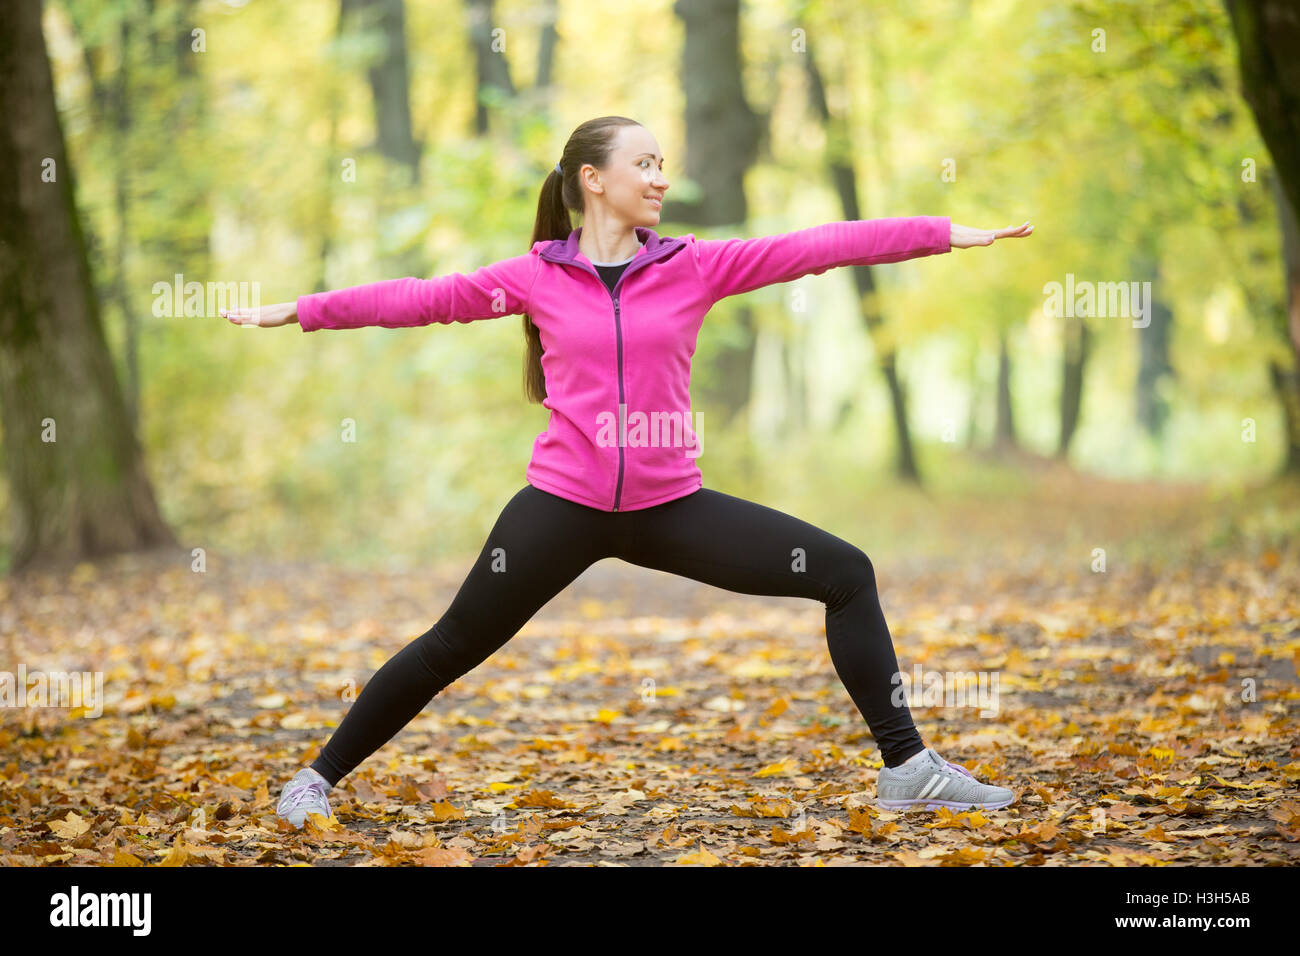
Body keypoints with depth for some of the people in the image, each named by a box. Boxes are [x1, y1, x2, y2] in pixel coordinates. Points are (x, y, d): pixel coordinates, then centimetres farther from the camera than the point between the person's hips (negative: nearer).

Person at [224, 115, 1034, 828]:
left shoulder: (695, 266, 1)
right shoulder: (536, 277, -1)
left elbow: (816, 247, -4)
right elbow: (424, 298, 3)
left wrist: (950, 233, -7)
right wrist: (298, 311, 3)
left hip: (670, 506, 2)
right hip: (563, 504, -2)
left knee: (846, 574, -6)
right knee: (451, 648, 4)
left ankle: (907, 769, 2)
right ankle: (319, 778, 23)